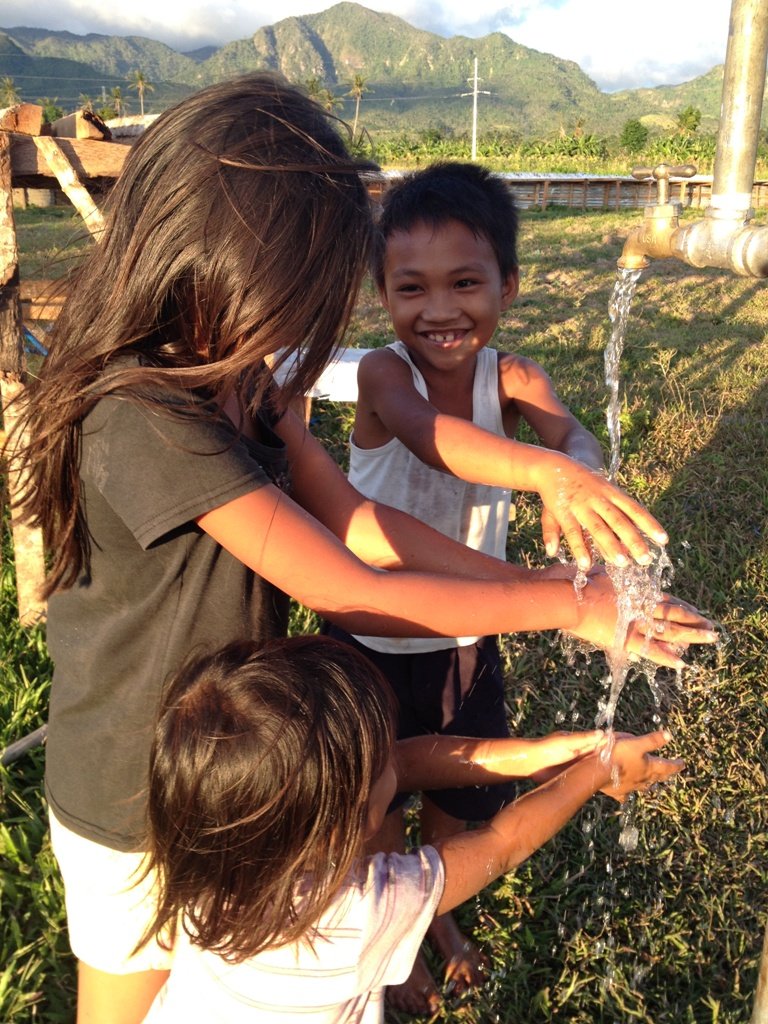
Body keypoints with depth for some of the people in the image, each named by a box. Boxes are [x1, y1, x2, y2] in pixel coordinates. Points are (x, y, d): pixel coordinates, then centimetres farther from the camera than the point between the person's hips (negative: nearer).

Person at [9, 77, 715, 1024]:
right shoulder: (145, 420, -33)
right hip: (141, 810, -7)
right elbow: (350, 594, -32)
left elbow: (351, 517, -8)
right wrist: (563, 605, -23)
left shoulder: (227, 374, -5)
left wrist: (550, 588, -14)